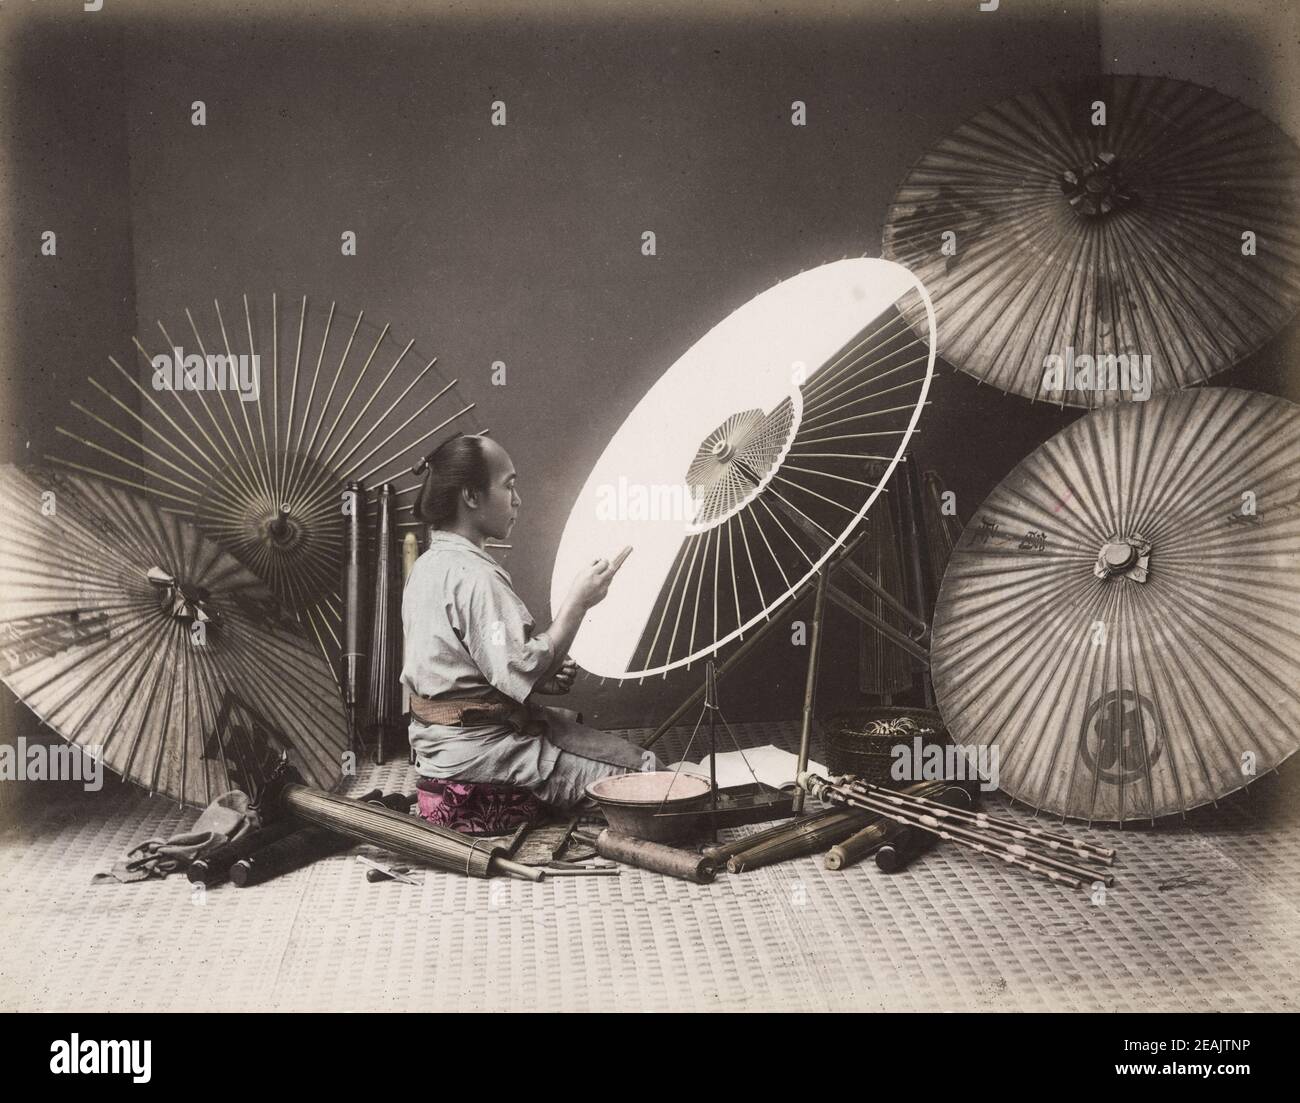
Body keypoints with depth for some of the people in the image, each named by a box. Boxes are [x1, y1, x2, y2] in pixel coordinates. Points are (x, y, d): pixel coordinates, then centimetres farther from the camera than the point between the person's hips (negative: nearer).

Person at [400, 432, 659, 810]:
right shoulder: (473, 576, -21)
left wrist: (546, 672, 6)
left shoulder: (428, 565, 12)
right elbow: (525, 672, -25)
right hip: (480, 752, -10)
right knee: (642, 770, -8)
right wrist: (578, 602, -18)